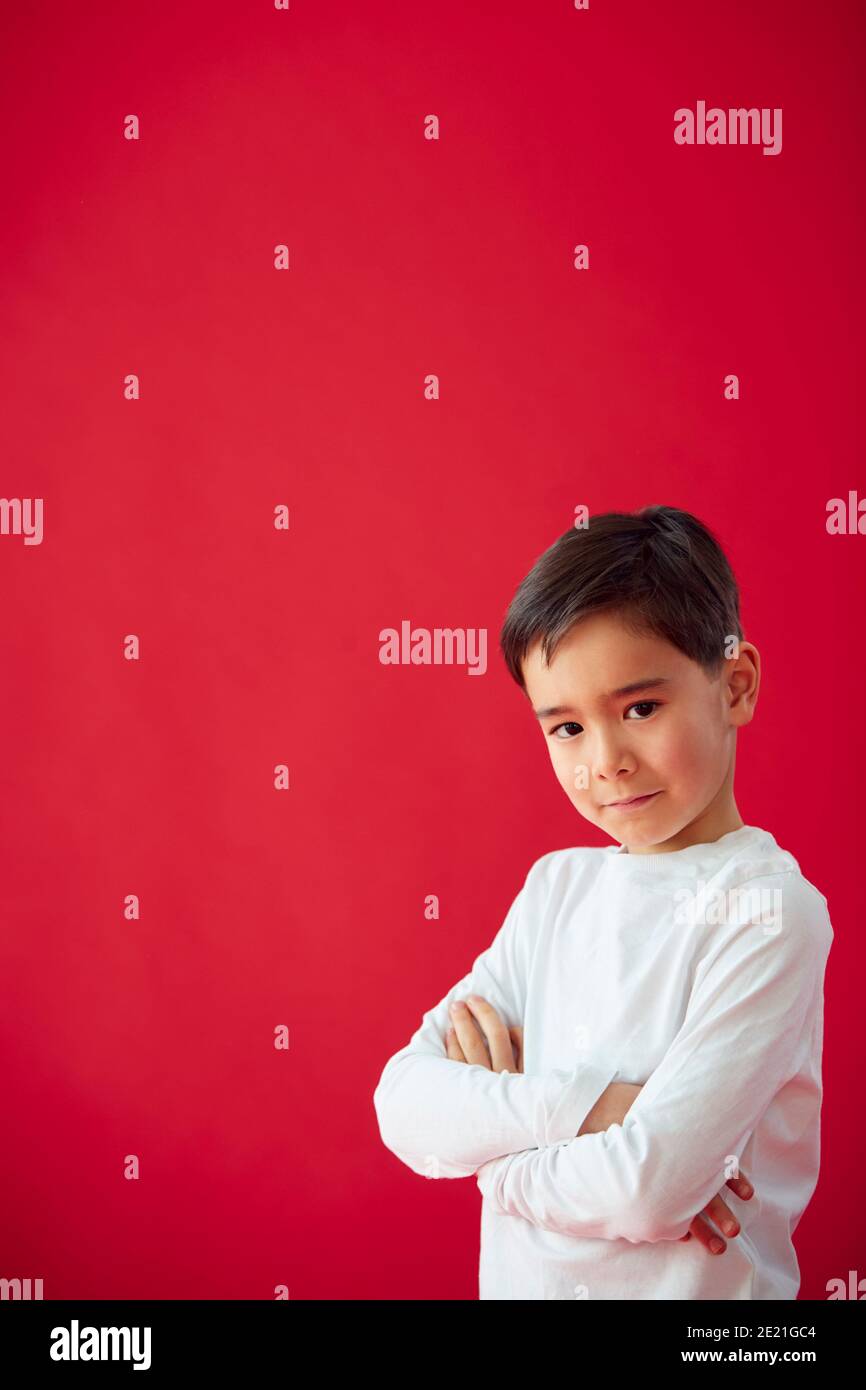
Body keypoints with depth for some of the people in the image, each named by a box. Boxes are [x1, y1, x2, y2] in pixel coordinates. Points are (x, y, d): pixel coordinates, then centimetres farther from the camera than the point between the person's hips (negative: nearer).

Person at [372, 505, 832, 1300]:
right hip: (516, 1280, 5)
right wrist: (579, 1106, -24)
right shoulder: (556, 885, -3)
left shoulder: (770, 913, -20)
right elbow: (405, 1106, -10)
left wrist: (493, 1130, -12)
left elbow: (650, 1189, -27)